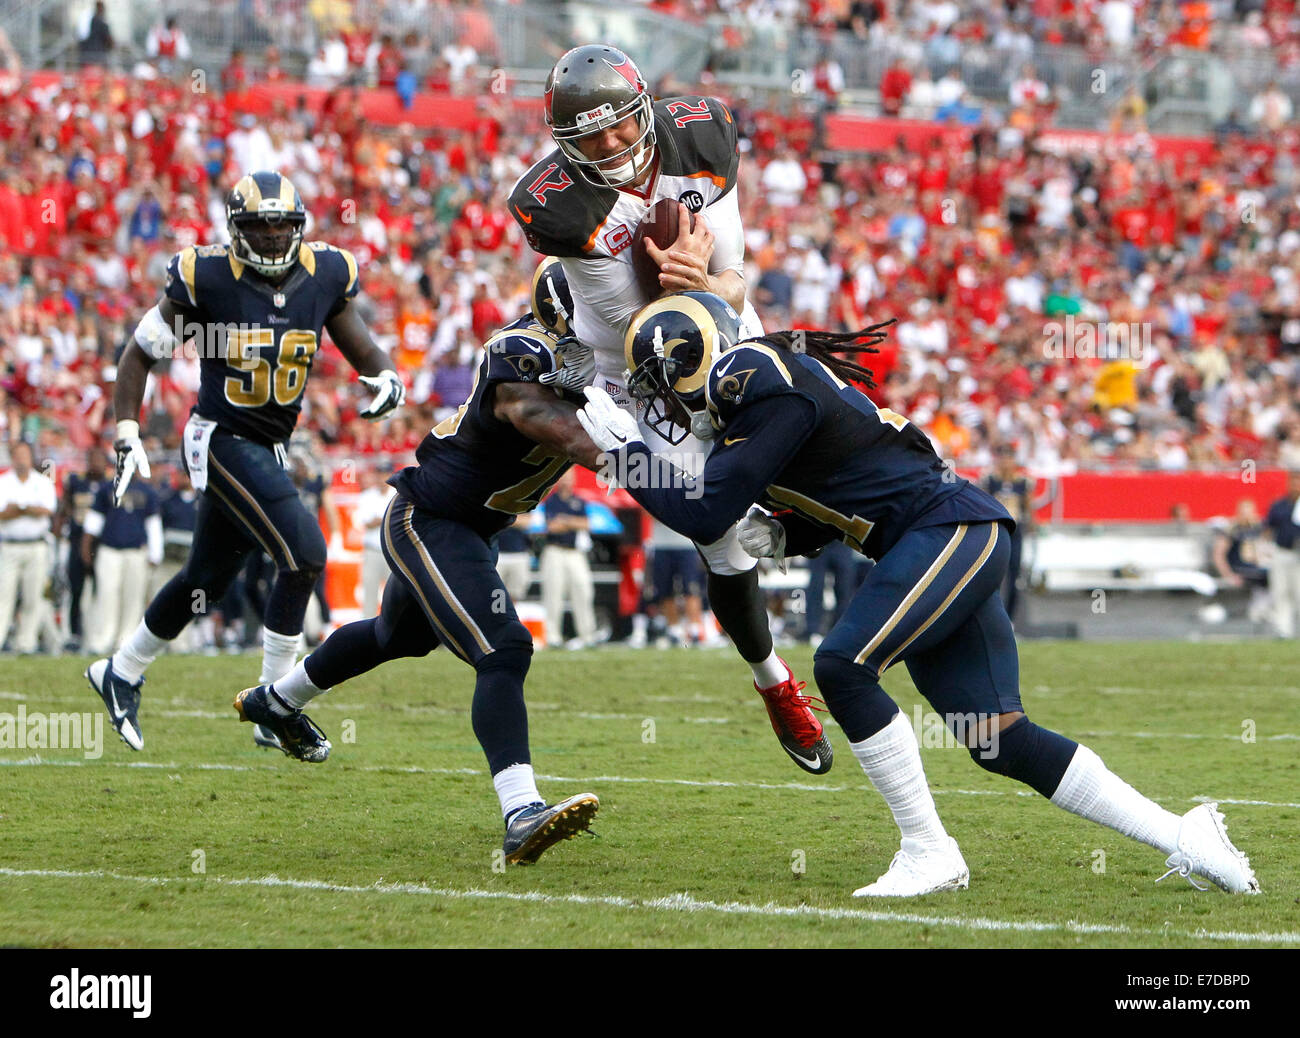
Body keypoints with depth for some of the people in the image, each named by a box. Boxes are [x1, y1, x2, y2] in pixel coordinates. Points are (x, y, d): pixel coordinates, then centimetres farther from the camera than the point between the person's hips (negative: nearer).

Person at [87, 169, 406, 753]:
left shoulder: (325, 276, -2)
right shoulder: (206, 279, -15)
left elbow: (362, 350, 8)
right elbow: (140, 355, -5)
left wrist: (385, 377, -16)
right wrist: (127, 436, -12)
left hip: (270, 450, 7)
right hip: (222, 441, -7)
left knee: (207, 579, 19)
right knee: (305, 556, -19)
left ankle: (120, 675, 40)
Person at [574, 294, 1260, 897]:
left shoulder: (771, 392, -16)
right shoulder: (763, 382, 15)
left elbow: (707, 514, -18)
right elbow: (834, 505, 23)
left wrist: (622, 449, -7)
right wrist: (780, 535, 3)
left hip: (952, 531, -10)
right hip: (947, 547, 10)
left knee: (842, 669, -19)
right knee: (1000, 742, 5)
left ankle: (928, 853, -12)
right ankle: (1180, 835, 10)